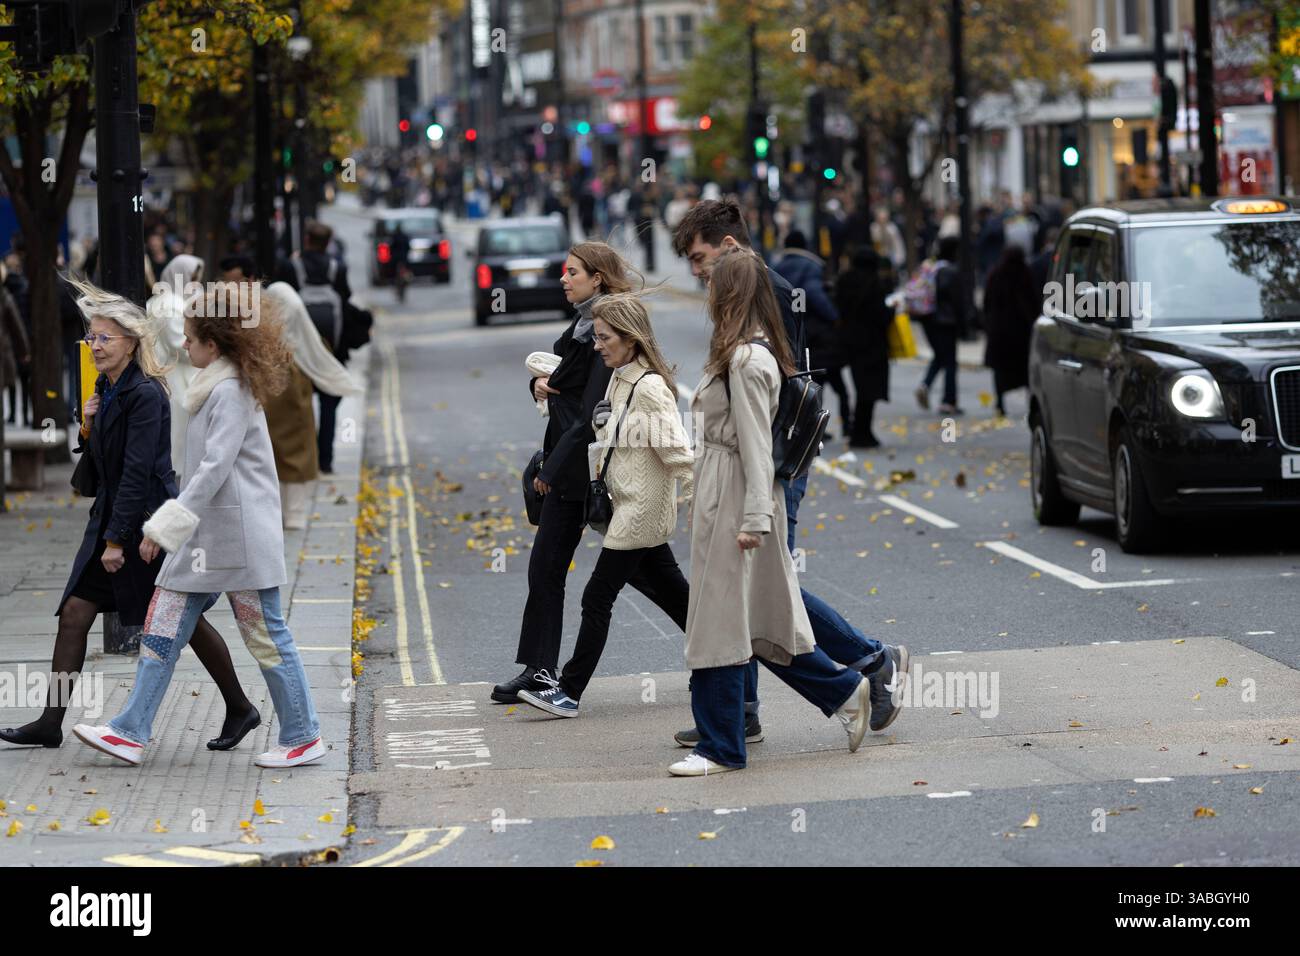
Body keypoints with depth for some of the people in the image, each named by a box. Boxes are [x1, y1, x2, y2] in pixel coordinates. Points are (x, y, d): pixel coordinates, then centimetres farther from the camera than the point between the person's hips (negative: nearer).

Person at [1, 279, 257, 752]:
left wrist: (118, 541, -22)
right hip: (111, 515, 8)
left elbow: (137, 472, -21)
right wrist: (89, 427, -3)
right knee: (74, 612, 0)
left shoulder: (145, 395, -17)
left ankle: (240, 709, 21)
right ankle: (50, 723, 2)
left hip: (148, 519, -8)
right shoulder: (105, 390, 9)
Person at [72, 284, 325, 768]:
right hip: (204, 536, 10)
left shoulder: (230, 392, -16)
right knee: (162, 630, 6)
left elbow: (215, 468, -22)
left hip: (238, 535, -10)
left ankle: (303, 738, 9)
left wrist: (166, 526, -23)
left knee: (266, 638, -1)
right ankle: (130, 733, 7)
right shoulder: (217, 387, 14)